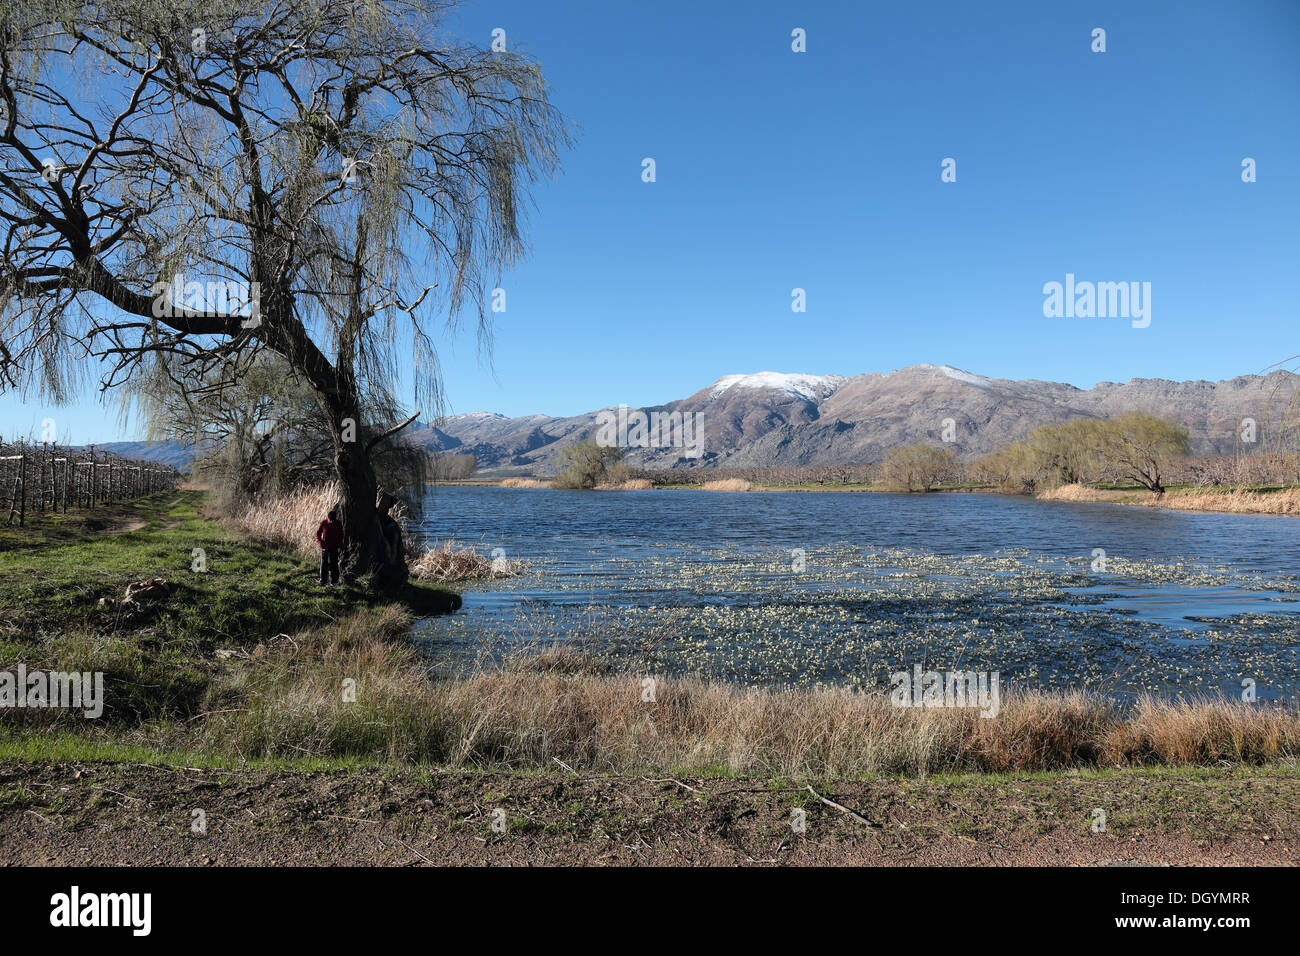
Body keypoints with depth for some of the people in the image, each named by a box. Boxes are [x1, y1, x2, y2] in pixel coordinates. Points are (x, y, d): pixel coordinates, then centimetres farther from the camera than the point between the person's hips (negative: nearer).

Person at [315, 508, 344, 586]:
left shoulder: (338, 523, -4)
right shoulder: (324, 523, -7)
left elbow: (341, 535, 9)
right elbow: (318, 533, 1)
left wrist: (340, 543, -4)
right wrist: (320, 542, -13)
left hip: (334, 548, 0)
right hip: (325, 547, 0)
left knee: (334, 564, 3)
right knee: (324, 564, 3)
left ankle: (334, 581, 11)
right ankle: (323, 581, 11)